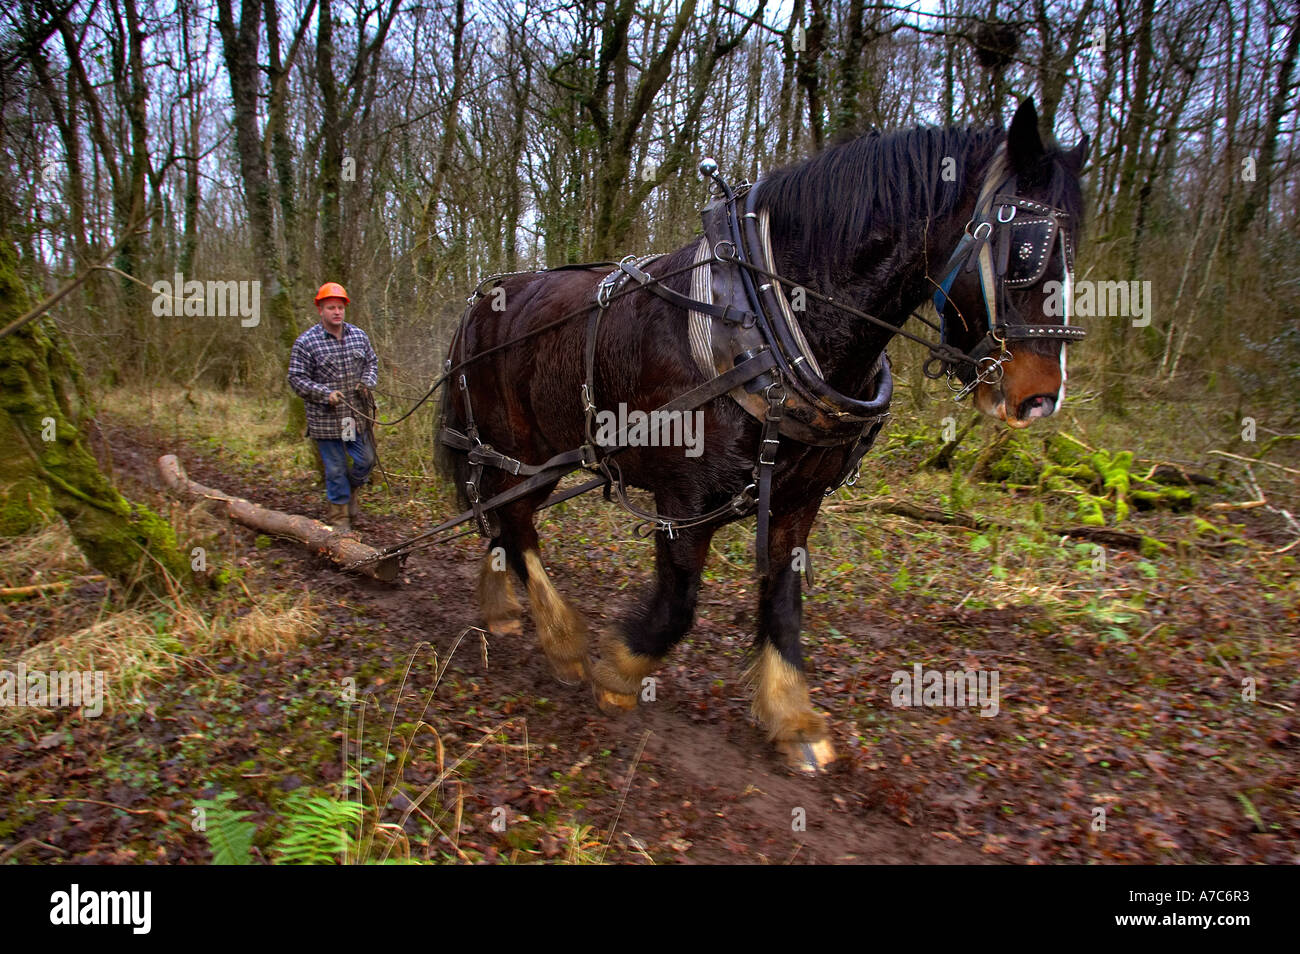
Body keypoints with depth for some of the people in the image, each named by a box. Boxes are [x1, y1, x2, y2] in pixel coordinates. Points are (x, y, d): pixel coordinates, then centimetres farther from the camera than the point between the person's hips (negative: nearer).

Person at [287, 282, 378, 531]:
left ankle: (352, 492, 42)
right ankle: (339, 518, 19)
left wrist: (367, 382, -3)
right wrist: (326, 394, -21)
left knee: (365, 461, 12)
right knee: (335, 469, 4)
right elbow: (297, 379, -8)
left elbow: (372, 362, 18)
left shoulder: (358, 335, 5)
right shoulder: (306, 342, -9)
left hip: (357, 416, 4)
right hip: (326, 419, -4)